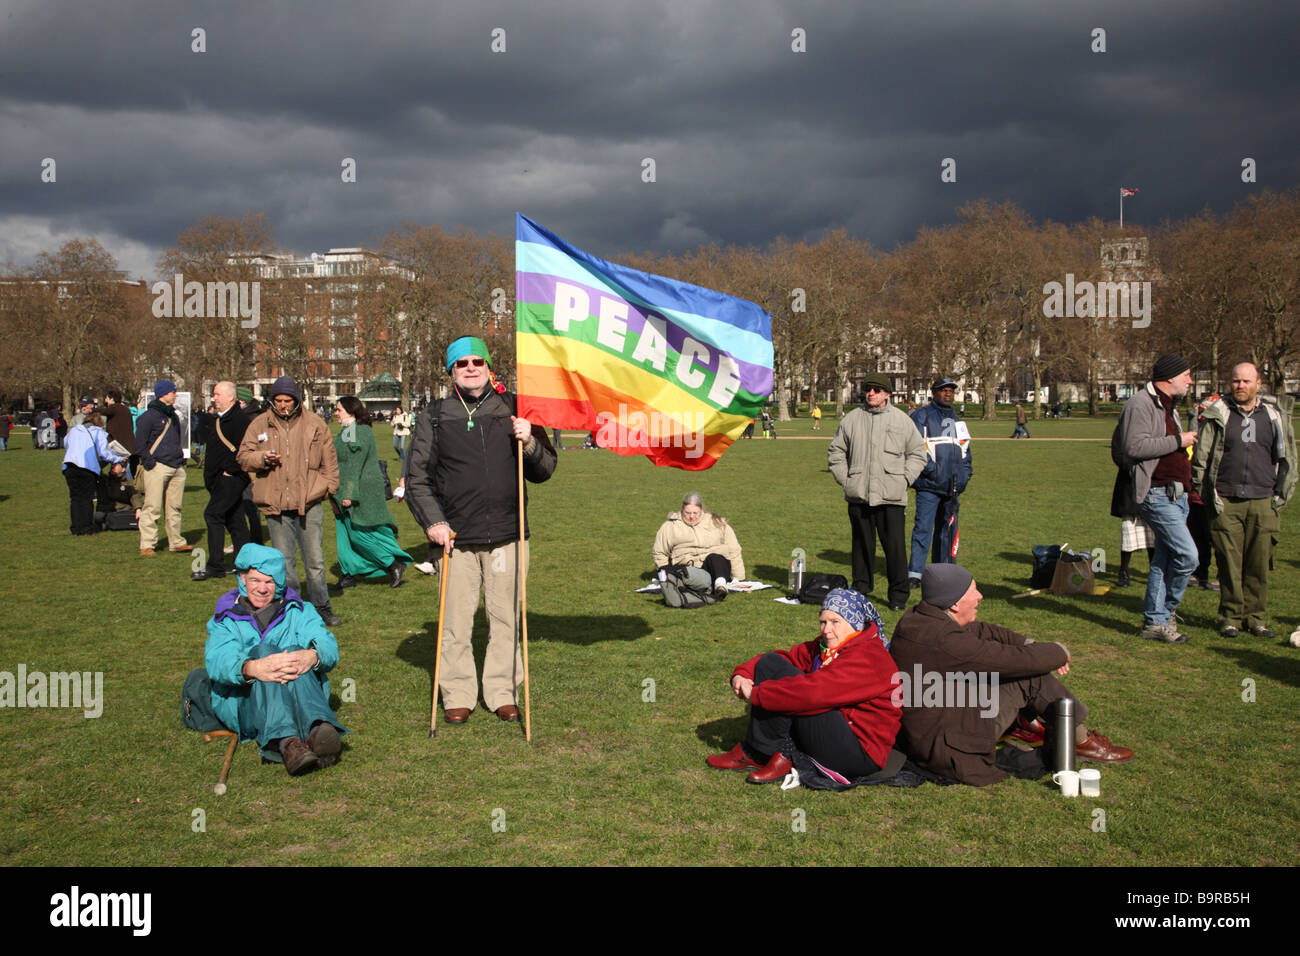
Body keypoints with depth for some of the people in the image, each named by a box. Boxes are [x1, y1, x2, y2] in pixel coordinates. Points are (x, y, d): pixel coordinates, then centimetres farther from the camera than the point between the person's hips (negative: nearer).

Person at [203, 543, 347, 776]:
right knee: (263, 650, -28)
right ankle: (285, 742, -56)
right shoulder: (226, 618, 14)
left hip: (299, 700, 1)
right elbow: (217, 660, -9)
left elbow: (328, 645, -3)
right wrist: (250, 668, -34)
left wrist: (312, 656, -30)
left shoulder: (297, 611, 17)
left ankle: (318, 730, -58)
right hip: (242, 703, 0)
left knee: (294, 652, -28)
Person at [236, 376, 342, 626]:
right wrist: (261, 458, -11)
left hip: (309, 503, -1)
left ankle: (321, 606, 14)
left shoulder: (314, 423, 5)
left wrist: (327, 487, 2)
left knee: (315, 559, 2)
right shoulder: (260, 424, 6)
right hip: (275, 505, 1)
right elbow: (243, 456, 9)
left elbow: (329, 460, 12)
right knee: (284, 562, 7)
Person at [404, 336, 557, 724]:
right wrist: (432, 521, -4)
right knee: (456, 620, 4)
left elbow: (544, 470, 9)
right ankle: (458, 694, 17)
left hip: (507, 535, 1)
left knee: (505, 617, 7)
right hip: (456, 537, 0)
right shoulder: (435, 417, 6)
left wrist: (529, 443, -10)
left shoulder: (513, 410, 7)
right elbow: (416, 476, 8)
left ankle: (502, 691, 20)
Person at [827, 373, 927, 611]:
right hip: (858, 495, 2)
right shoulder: (851, 419, 10)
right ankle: (860, 589, 19)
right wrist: (845, 479, 7)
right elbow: (836, 452, 18)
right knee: (862, 544, 8)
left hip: (891, 496, -2)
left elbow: (917, 453, 11)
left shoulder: (902, 420, 6)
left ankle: (899, 595, 6)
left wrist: (904, 479, 0)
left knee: (895, 546, -3)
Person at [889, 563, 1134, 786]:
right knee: (1029, 678, -6)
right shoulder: (944, 640, -29)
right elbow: (1018, 660, -20)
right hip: (947, 750, -10)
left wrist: (1030, 645, 2)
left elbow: (981, 631, 12)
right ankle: (1081, 741, 13)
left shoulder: (918, 618, 0)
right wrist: (1059, 653, -2)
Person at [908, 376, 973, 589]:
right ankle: (915, 573, -8)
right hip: (929, 485, -7)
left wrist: (965, 473, 11)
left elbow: (965, 448, 26)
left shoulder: (956, 420, 21)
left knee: (947, 530, 11)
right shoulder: (921, 416, -1)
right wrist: (931, 470, -17)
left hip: (952, 486, 7)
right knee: (923, 528, -10)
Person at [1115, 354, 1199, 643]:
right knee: (1187, 555, -14)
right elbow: (1134, 446, -24)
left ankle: (1155, 620, 17)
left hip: (1176, 494, 10)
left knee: (1164, 560, 11)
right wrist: (1177, 441, -17)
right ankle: (1165, 612, 1)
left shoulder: (1168, 407, 21)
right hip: (1157, 494, -10)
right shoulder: (1140, 405, -11)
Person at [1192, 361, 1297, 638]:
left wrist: (1281, 495, 12)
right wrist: (1206, 494, 4)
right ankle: (1231, 616, 11)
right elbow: (1201, 457, 7)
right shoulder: (1217, 414, 3)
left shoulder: (1276, 415, 9)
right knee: (1229, 562, 0)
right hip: (1226, 503, -1)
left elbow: (1288, 459, 17)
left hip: (1263, 502, 2)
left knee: (1259, 564, 3)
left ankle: (1255, 617, 14)